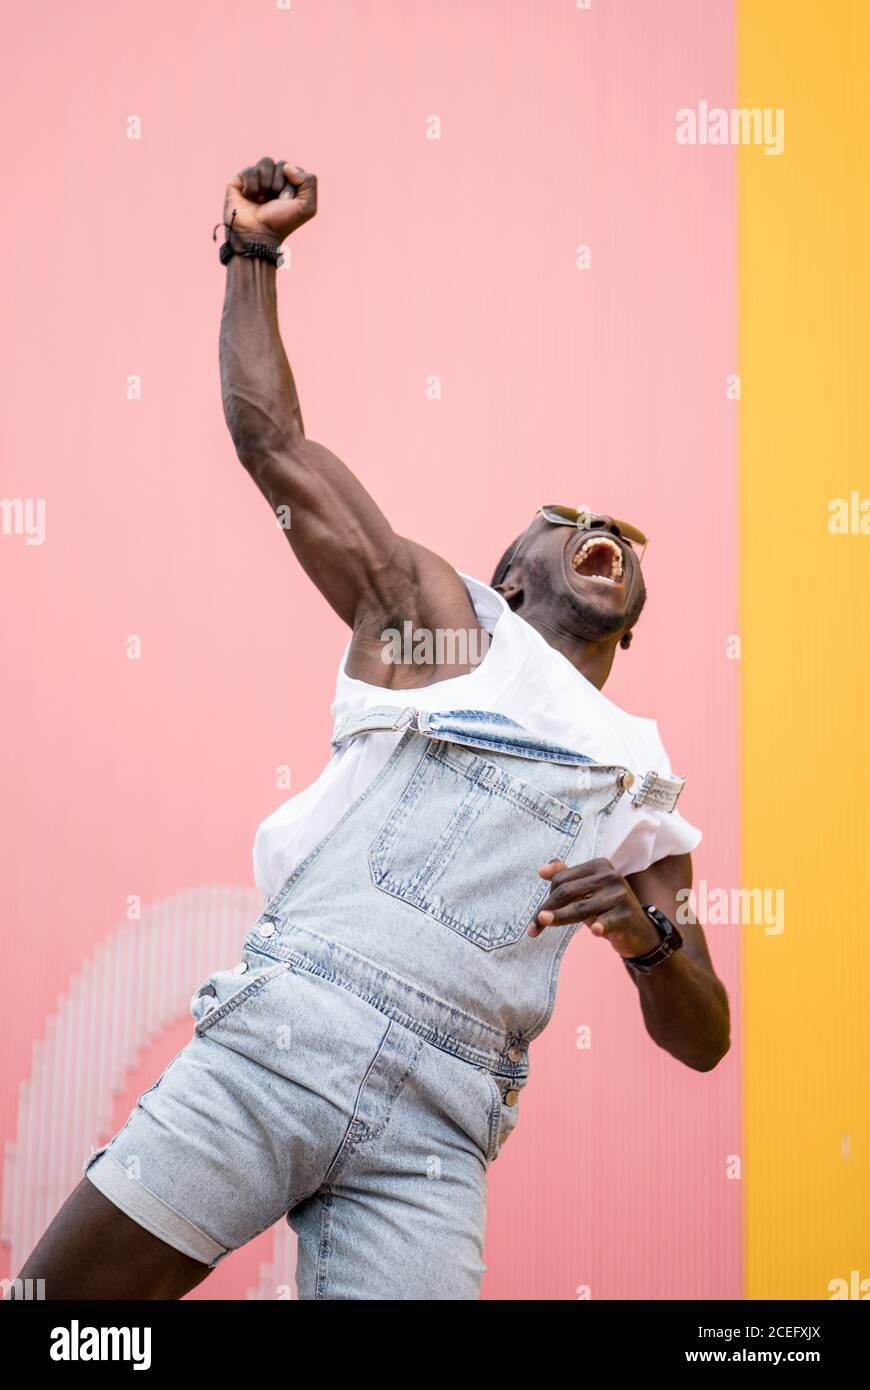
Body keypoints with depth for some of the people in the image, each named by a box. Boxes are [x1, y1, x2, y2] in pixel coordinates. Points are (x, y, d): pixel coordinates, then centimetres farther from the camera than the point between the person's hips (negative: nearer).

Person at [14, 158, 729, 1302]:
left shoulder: (643, 791, 23)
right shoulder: (435, 611, 17)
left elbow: (700, 1039, 21)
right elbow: (271, 436, 15)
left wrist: (649, 934, 1)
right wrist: (253, 253, 17)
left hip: (432, 1137, 3)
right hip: (274, 1032, -2)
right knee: (56, 1294, -7)